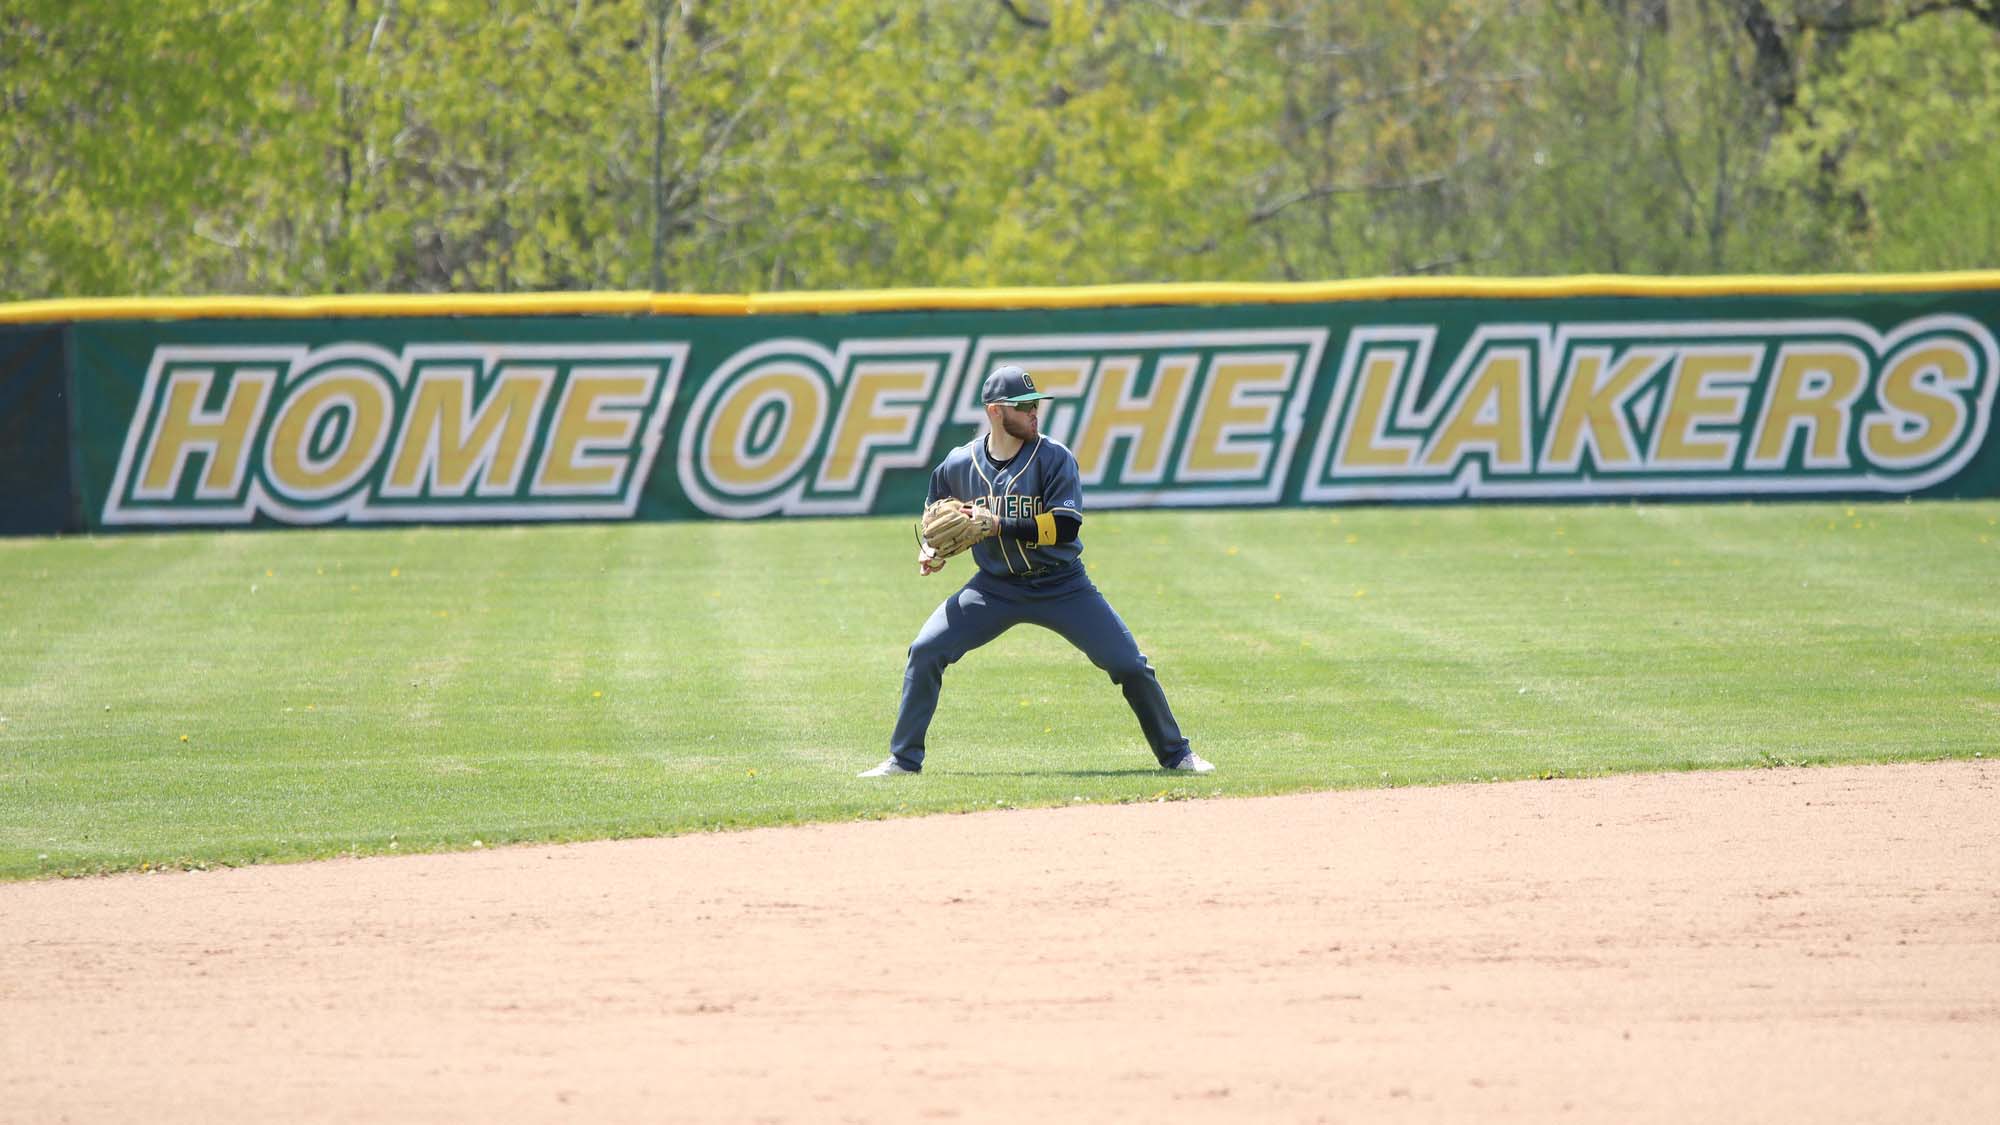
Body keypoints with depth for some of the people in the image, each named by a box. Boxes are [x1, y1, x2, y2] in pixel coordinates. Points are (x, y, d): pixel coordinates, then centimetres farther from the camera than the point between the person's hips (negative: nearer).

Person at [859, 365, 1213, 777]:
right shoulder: (959, 465, -3)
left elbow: (1065, 526, -24)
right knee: (925, 652, -10)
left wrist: (999, 526, -28)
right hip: (995, 587, 2)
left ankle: (1175, 754, 11)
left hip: (1061, 586, -2)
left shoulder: (1053, 458, -13)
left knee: (1128, 663, -8)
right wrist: (933, 552, -3)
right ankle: (904, 759, 2)